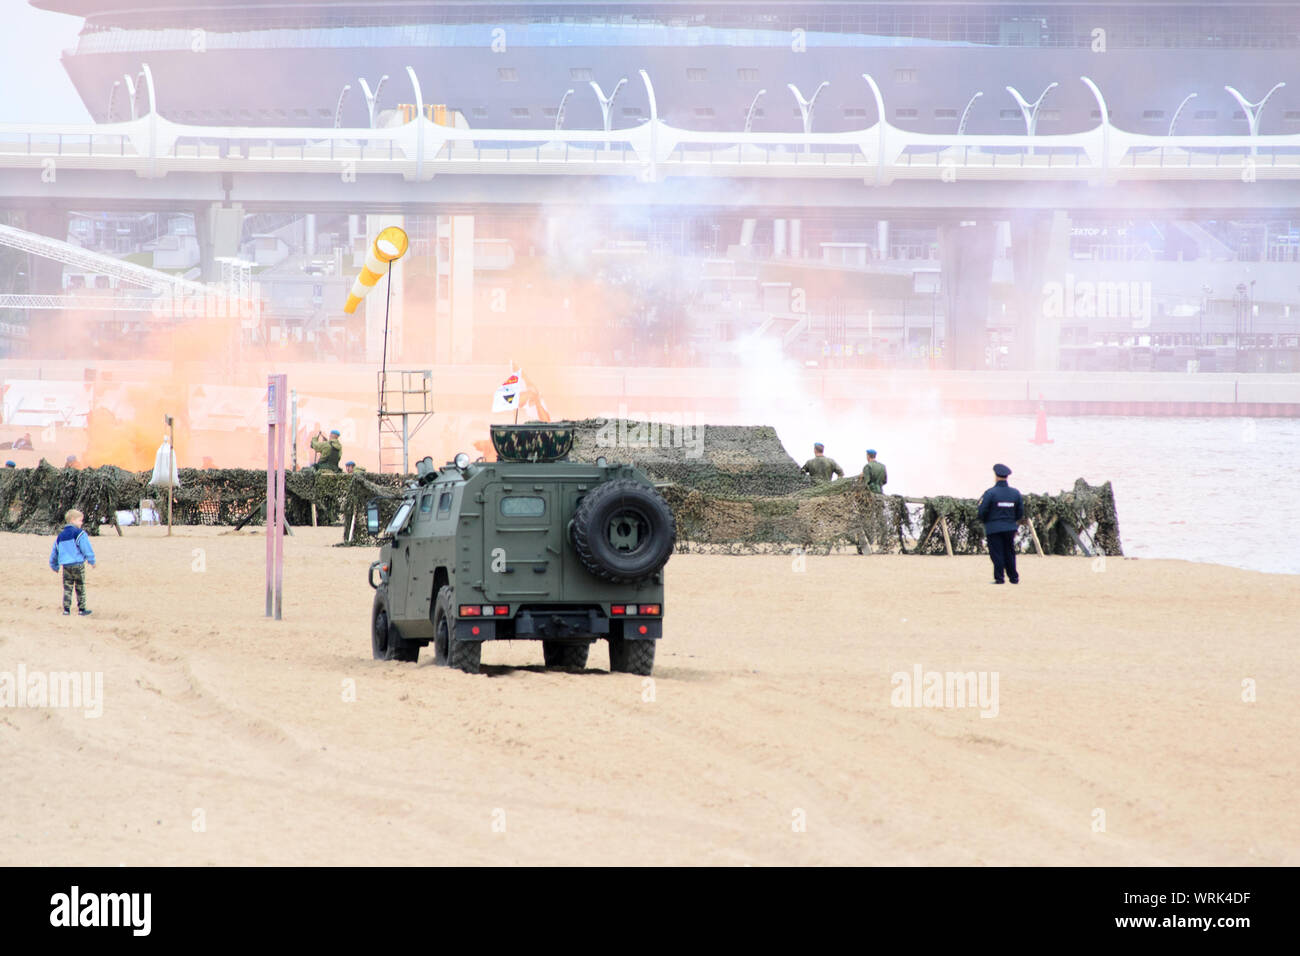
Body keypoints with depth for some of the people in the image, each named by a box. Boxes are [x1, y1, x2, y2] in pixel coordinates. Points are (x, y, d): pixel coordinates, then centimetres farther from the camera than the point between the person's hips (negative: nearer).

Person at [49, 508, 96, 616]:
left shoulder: (60, 536, 13)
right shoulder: (80, 534, -7)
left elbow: (54, 553, 20)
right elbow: (87, 549, -11)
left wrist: (54, 566, 32)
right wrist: (92, 561, 2)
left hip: (66, 565, 5)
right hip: (78, 564, -5)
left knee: (67, 588, 6)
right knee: (80, 588, 5)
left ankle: (66, 609, -1)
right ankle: (81, 609, 9)